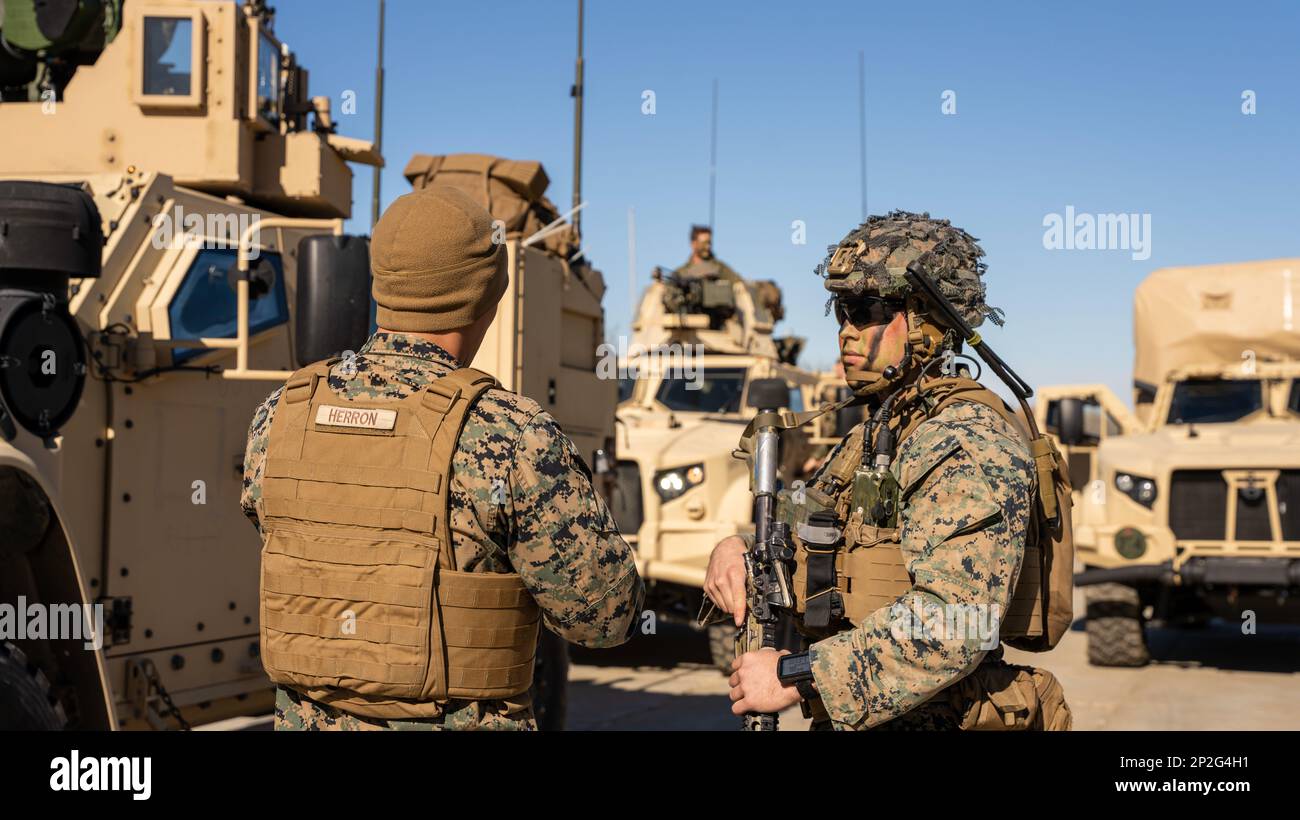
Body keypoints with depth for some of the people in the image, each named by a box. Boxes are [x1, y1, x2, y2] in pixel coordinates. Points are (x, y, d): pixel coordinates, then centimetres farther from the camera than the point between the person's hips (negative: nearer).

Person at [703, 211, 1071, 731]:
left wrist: (795, 677, -25)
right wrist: (739, 547, -2)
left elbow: (956, 622, -27)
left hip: (940, 720, -8)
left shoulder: (969, 441, -17)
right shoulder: (871, 436, 12)